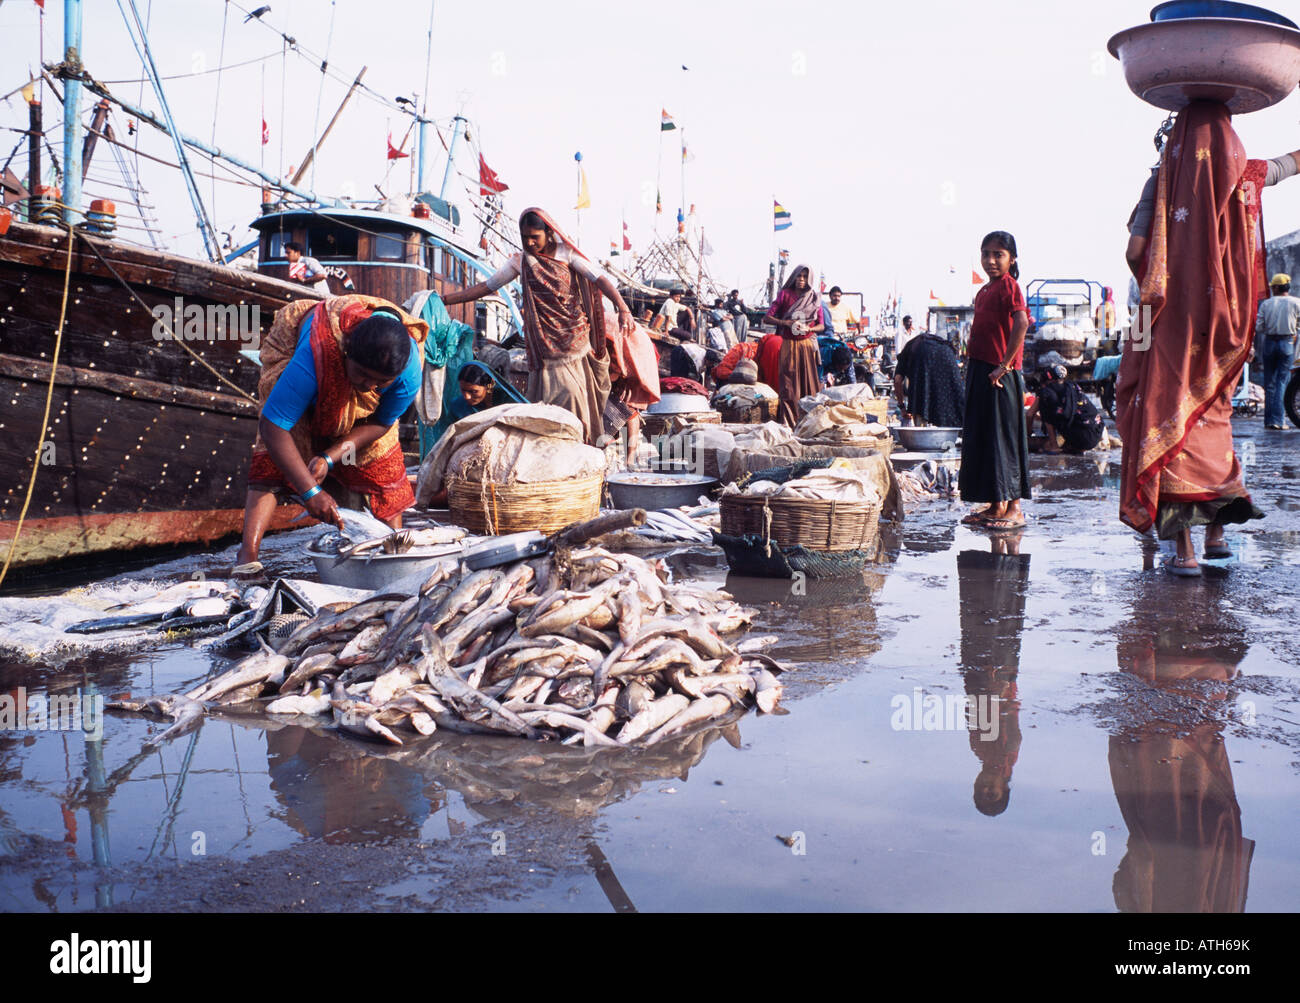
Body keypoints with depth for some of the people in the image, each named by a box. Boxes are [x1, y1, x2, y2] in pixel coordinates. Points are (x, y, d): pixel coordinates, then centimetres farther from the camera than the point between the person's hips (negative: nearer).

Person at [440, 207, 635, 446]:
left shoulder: (566, 254, 0)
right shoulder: (520, 261, 7)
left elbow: (599, 278, -11)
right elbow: (486, 287, 10)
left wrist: (622, 308, -28)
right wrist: (440, 300, 4)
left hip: (573, 335, -1)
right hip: (545, 342, 1)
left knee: (576, 395, 1)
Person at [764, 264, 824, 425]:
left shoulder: (815, 297, 11)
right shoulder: (785, 294, 7)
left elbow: (821, 325, 9)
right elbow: (768, 317, 1)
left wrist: (808, 328, -11)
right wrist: (786, 323, -14)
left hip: (807, 344, 1)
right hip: (788, 344, -1)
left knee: (809, 383, -3)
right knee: (788, 387, -6)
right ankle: (789, 424, -7)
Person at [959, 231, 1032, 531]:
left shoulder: (1009, 285, -10)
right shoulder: (984, 291, 16)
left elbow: (1021, 323, -23)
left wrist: (1004, 365, -23)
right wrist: (972, 366, 15)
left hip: (1000, 375, -9)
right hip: (979, 371, 9)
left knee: (1004, 437, -4)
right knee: (980, 438, 11)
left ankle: (1014, 507, 4)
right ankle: (996, 505, 19)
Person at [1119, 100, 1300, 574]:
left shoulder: (1163, 180, -3)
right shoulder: (1245, 177, 7)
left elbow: (1135, 251, -15)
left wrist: (1156, 283, 1)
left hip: (1173, 319, -3)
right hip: (1225, 319, 3)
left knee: (1170, 415, -2)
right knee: (1212, 412, 18)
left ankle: (1184, 547, -7)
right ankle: (1217, 529, 16)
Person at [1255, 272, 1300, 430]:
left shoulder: (1266, 303, 2)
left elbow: (1258, 328, 0)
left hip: (1269, 342, 2)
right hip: (1287, 344, -2)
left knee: (1269, 382, 8)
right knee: (1282, 381, -1)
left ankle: (1268, 420, 11)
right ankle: (1277, 419, -9)